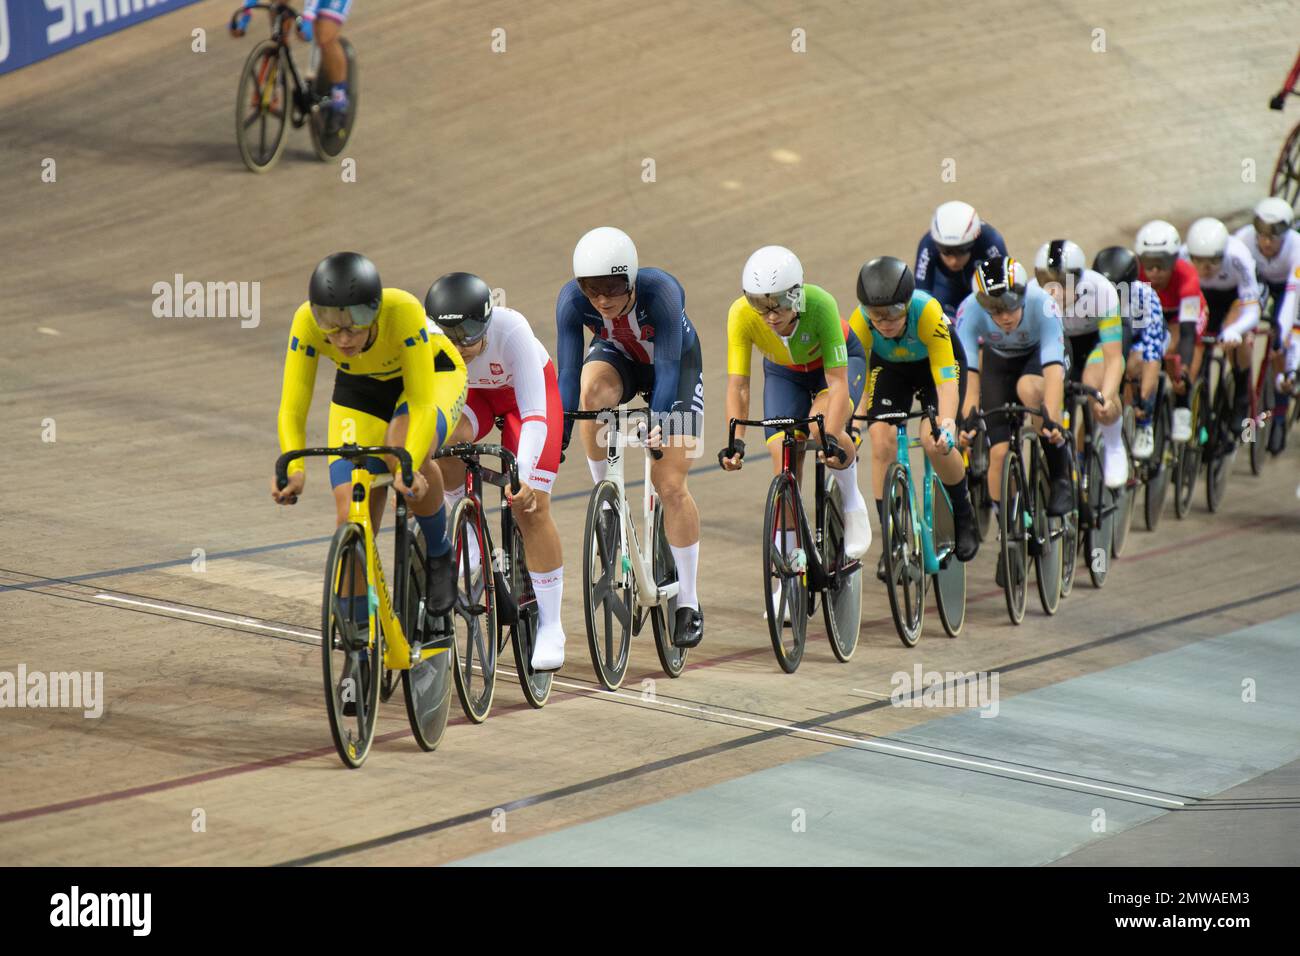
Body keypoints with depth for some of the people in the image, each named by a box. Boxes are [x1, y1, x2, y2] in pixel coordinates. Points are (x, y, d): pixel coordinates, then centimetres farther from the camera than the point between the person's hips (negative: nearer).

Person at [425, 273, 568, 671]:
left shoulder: (511, 330, -39)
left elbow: (534, 414, -42)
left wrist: (523, 475, -54)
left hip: (524, 391, -2)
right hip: (469, 394, 2)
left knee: (530, 506, -14)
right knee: (446, 441, -34)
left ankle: (550, 626, -3)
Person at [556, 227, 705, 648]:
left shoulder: (660, 293, -37)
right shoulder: (572, 300, -30)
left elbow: (667, 368, -41)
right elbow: (568, 373, -31)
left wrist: (657, 423, -56)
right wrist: (558, 436, -42)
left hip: (675, 364, -2)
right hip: (618, 357, 2)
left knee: (671, 485, -11)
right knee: (592, 391, -36)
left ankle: (688, 603, 2)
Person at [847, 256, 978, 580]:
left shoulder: (928, 313, -40)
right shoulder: (860, 322, -33)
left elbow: (946, 377, -44)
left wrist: (947, 423, -59)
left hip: (937, 361, -2)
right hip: (890, 367, 2)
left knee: (935, 442, -23)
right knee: (882, 444, -19)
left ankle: (964, 518, 4)